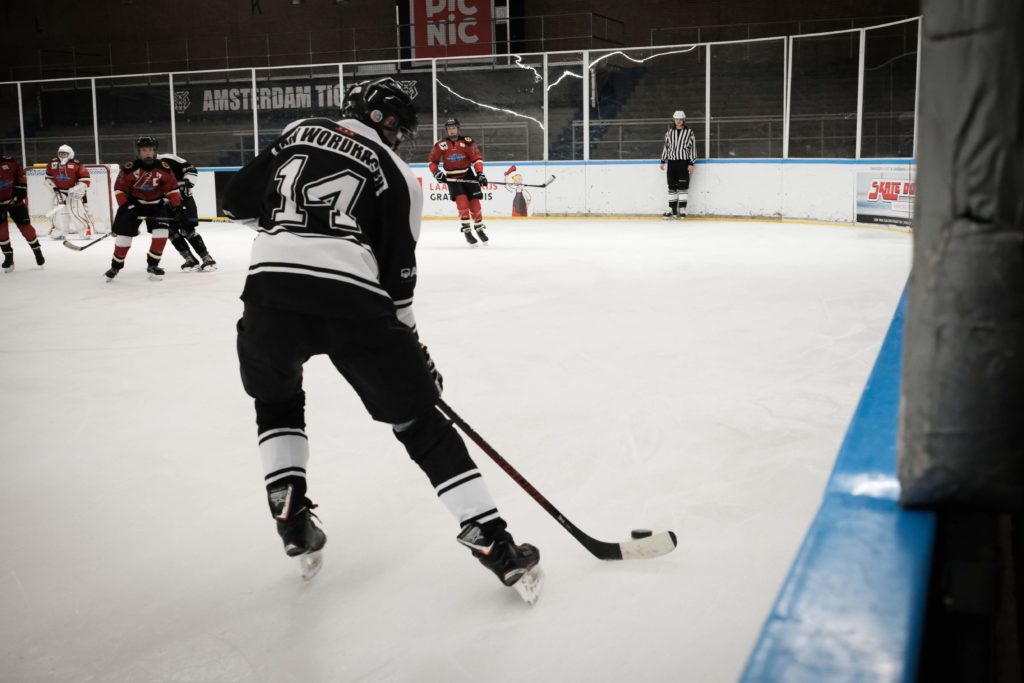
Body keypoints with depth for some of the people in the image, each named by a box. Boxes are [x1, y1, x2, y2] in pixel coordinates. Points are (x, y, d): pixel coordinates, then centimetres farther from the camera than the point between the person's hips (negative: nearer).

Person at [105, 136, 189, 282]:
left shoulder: (164, 168, -12)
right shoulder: (129, 168, -17)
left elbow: (172, 188, -5)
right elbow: (119, 188, -10)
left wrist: (178, 208, -11)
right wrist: (125, 206, -18)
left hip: (156, 204, 2)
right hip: (133, 203, -1)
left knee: (161, 231, -15)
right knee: (124, 234, -2)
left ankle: (152, 264, 1)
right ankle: (115, 266, 19)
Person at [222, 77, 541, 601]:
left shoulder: (299, 132, 21)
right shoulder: (396, 175, 13)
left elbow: (237, 199, 20)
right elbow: (397, 274, 9)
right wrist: (414, 351, 18)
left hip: (270, 290, 3)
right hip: (354, 302, -2)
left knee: (276, 399, 33)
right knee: (420, 421, 9)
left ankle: (289, 512, 20)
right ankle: (494, 543, 7)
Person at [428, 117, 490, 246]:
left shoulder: (467, 141, -9)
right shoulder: (440, 144, -5)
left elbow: (476, 158, -10)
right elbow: (432, 161, 3)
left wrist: (480, 174, -19)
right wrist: (436, 173, -12)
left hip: (468, 175, 1)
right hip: (452, 177, -1)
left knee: (474, 202, 0)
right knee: (462, 201, -17)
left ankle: (479, 228, 19)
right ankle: (466, 231, -14)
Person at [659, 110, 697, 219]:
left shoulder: (689, 132, 0)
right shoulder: (669, 132, 9)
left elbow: (693, 148, -1)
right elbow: (666, 147, 14)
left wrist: (691, 163, -7)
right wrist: (663, 161, 10)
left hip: (684, 162, -3)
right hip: (671, 161, 3)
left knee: (683, 186, -5)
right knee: (672, 186, 4)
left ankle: (682, 210, -2)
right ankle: (672, 209, 8)